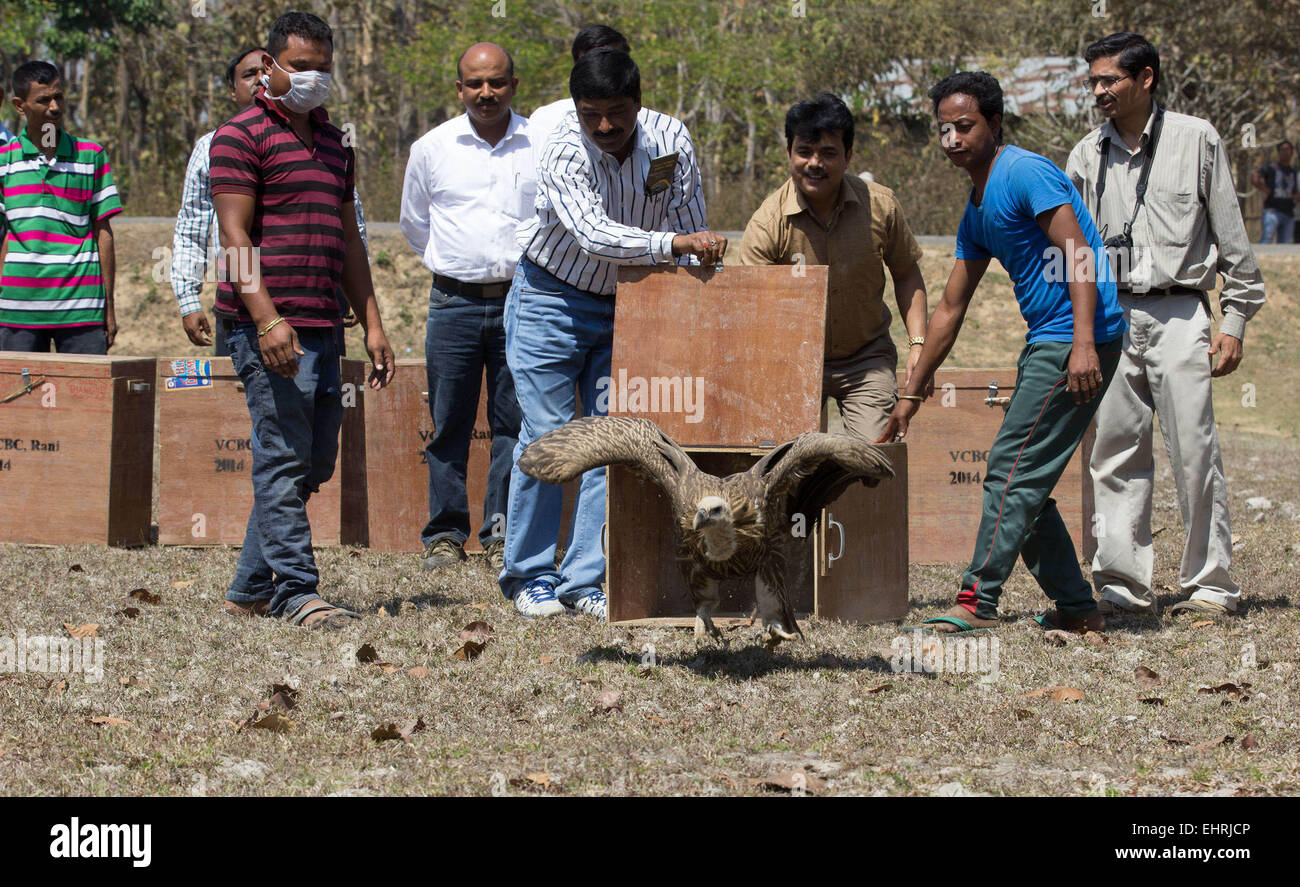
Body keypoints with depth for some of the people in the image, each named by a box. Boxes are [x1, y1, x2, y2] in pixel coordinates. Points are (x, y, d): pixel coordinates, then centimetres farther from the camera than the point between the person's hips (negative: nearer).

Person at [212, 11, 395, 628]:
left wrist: (371, 323, 16)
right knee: (284, 459, -9)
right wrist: (267, 320, -21)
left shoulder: (333, 142, 20)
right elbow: (235, 236, -11)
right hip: (269, 327, -8)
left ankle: (250, 588, 17)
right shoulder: (242, 134, -4)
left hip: (321, 326, 8)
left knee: (315, 462, 9)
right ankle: (295, 593, -7)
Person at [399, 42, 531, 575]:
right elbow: (414, 224, 20)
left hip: (522, 300, 0)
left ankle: (503, 535, 6)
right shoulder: (432, 148, 6)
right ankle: (445, 534, 7)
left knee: (514, 421, 0)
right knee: (449, 423, 0)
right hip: (454, 303, 0)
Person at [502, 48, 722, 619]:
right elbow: (593, 235, -39)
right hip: (551, 300, -4)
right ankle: (530, 575, 7)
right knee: (546, 438, -6)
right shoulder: (564, 156, -25)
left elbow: (689, 224, 0)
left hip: (624, 306, 4)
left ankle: (587, 581, 2)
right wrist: (675, 243, -49)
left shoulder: (670, 140, -11)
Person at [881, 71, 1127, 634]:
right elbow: (950, 308, 23)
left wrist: (1084, 343, -31)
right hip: (1045, 343, 10)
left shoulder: (1025, 174, -11)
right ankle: (1076, 607, 14)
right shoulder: (977, 212, 18)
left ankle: (978, 603, -9)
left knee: (1012, 470, -10)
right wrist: (910, 396, 23)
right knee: (1024, 482, 10)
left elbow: (1080, 257, -20)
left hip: (1077, 343, -10)